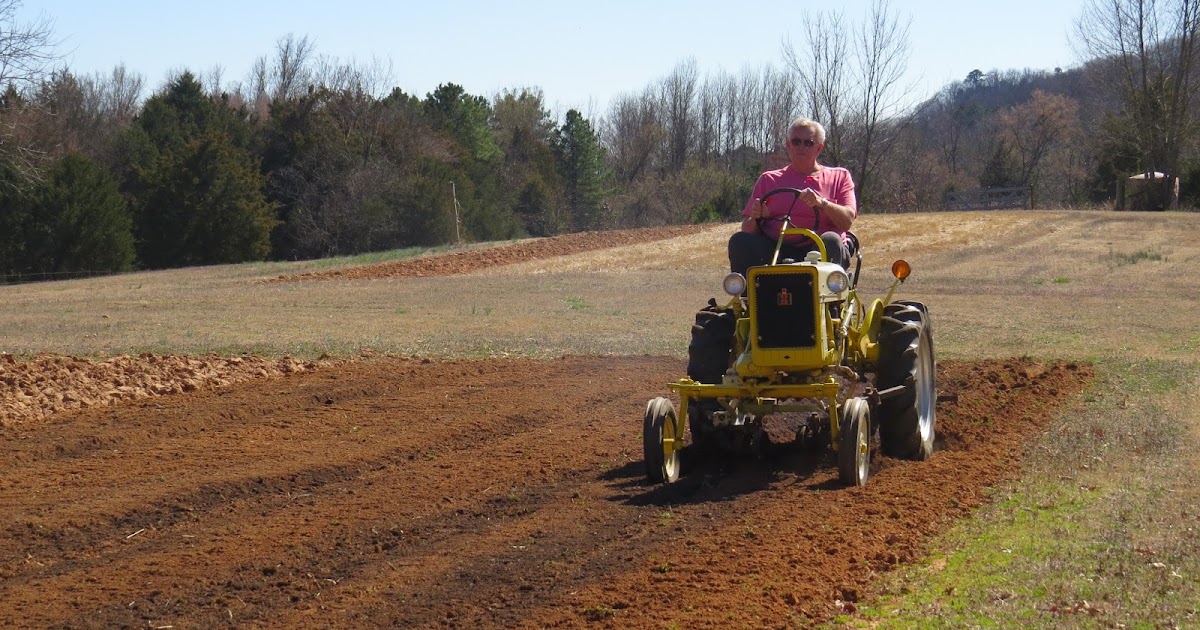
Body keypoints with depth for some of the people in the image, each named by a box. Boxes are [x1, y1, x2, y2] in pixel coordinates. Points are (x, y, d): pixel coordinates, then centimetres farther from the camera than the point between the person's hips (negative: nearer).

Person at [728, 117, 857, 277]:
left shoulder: (839, 177, 18)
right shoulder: (768, 180, 21)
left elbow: (847, 220, 0)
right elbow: (747, 229, 16)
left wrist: (822, 203, -18)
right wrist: (755, 218, -9)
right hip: (775, 251, 1)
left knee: (831, 241, -35)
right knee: (739, 241, -26)